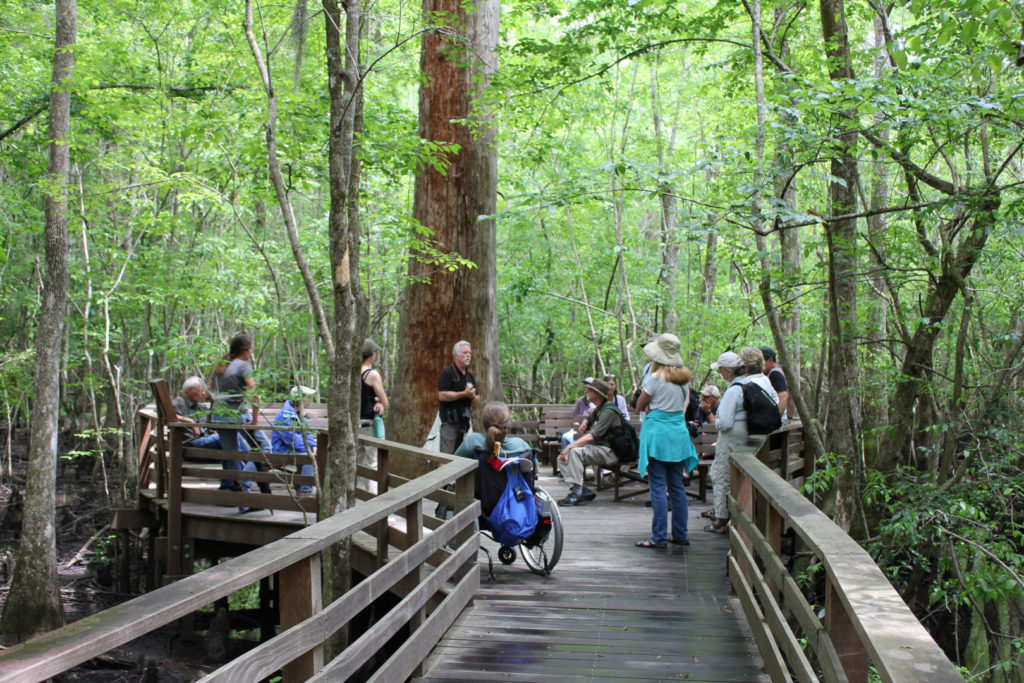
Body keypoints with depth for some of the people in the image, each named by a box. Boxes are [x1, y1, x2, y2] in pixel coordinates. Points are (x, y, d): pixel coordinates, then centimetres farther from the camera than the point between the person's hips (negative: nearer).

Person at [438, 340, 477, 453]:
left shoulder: (470, 376, 17)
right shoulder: (447, 373, -5)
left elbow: (476, 399, 21)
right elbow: (442, 396, -16)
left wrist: (472, 396, -4)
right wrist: (464, 394, -17)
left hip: (464, 420, 7)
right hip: (450, 420, -7)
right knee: (447, 453, -11)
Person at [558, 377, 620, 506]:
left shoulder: (609, 411, -16)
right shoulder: (596, 410, 16)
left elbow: (592, 436, -25)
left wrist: (570, 447, -27)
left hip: (609, 452, -10)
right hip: (597, 449, 10)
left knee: (575, 451, -31)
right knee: (562, 458, -2)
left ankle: (576, 494, -29)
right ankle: (583, 491, -10)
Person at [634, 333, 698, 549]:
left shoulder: (655, 378, -13)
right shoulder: (684, 377, 6)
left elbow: (640, 406, -5)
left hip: (657, 433, -6)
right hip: (679, 433, 7)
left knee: (658, 486, -4)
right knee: (677, 486, 12)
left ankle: (659, 537, -3)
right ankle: (680, 534, 17)